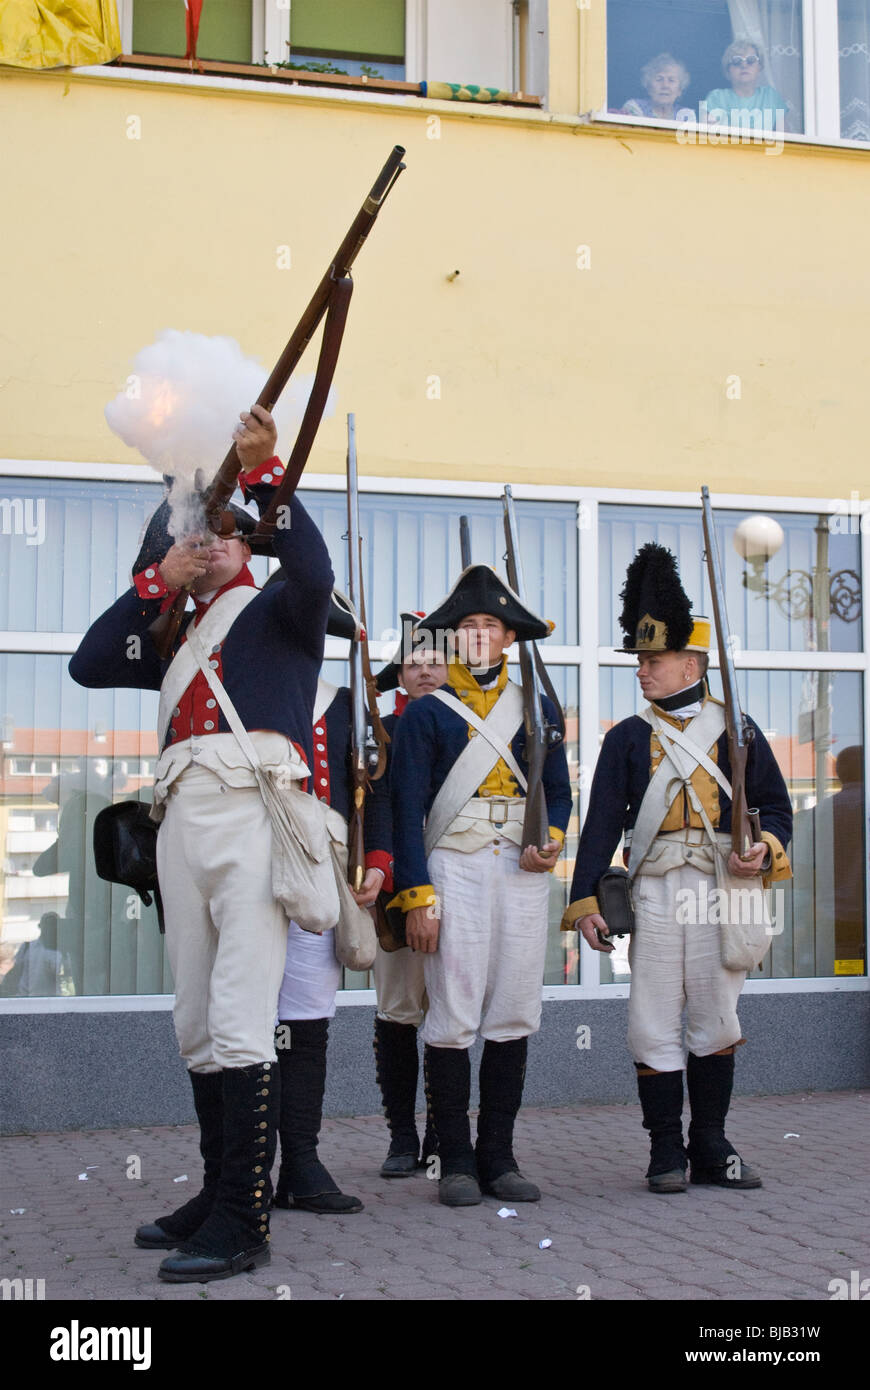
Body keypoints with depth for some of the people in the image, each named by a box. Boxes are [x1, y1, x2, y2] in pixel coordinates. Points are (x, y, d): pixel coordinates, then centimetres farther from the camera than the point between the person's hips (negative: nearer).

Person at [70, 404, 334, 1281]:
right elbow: (88, 666, 17)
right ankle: (217, 1195, 17)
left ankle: (242, 1223, -13)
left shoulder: (278, 611, 12)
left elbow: (314, 572, -10)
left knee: (240, 1023, -14)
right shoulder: (175, 639, 28)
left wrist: (263, 472, -15)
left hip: (253, 814, -7)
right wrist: (154, 584, 12)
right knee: (197, 1026, 8)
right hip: (182, 819, 7)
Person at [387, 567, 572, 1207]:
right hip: (455, 867, -3)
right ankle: (457, 1161, 4)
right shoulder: (426, 712, 4)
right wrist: (416, 896, -9)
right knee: (454, 1017, -5)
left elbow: (559, 790, 18)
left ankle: (499, 1158, 12)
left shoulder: (538, 709, 15)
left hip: (523, 870, 3)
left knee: (514, 1016, 4)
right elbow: (408, 808, -1)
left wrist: (552, 839, -5)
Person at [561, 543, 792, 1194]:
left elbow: (777, 806, 11)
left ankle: (711, 1146, 19)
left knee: (717, 1019, 6)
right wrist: (585, 900, -4)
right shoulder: (627, 738, 9)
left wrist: (766, 849, -11)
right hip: (656, 890, 0)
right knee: (655, 1025, -1)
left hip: (723, 888, 0)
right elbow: (602, 823, 5)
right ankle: (667, 1152, 11)